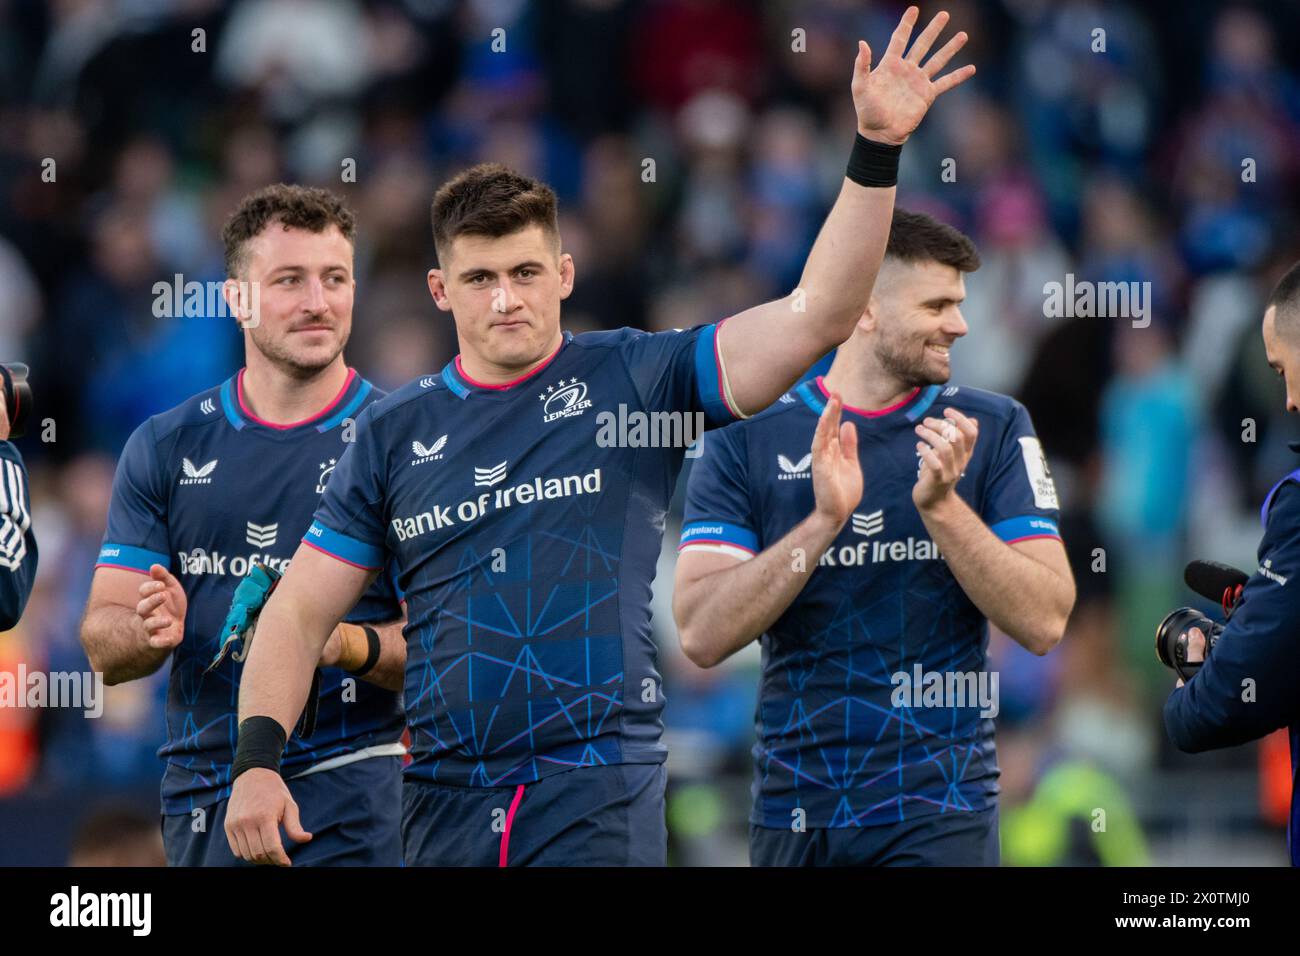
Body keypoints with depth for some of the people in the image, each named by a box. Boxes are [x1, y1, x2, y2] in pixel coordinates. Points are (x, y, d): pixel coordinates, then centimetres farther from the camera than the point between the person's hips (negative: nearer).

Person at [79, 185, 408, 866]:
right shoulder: (164, 447, 10)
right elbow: (105, 649, 8)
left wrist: (350, 647, -21)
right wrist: (151, 631, -15)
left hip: (349, 795, -3)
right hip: (200, 796, 3)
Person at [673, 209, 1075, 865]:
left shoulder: (993, 429, 4)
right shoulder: (745, 440, 2)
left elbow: (1044, 622, -4)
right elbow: (702, 636, -8)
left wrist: (942, 506, -15)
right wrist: (825, 521, -17)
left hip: (938, 815, -1)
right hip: (793, 807, 1)